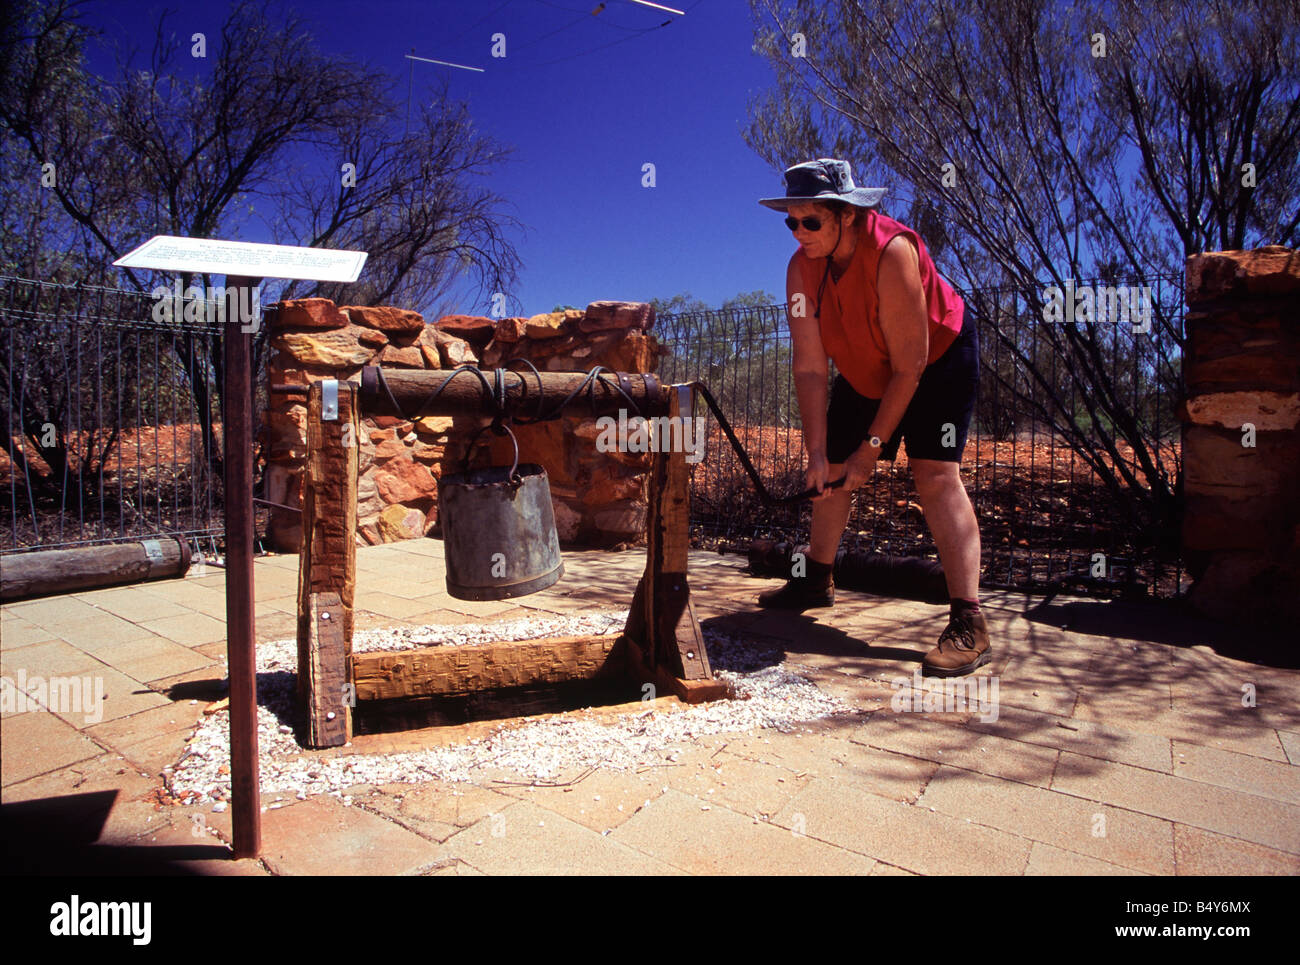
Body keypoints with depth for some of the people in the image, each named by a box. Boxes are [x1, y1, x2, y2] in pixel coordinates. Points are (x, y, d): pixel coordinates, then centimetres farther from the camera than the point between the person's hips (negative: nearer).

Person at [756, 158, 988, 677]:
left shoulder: (892, 252, -34)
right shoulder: (801, 269, -17)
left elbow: (910, 367, -30)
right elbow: (810, 368, -18)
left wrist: (872, 447, -26)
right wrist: (818, 454, -23)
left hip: (939, 358, -6)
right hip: (864, 371, 6)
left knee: (934, 471, -22)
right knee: (831, 470, 5)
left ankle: (968, 625, -22)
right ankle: (817, 581, 25)